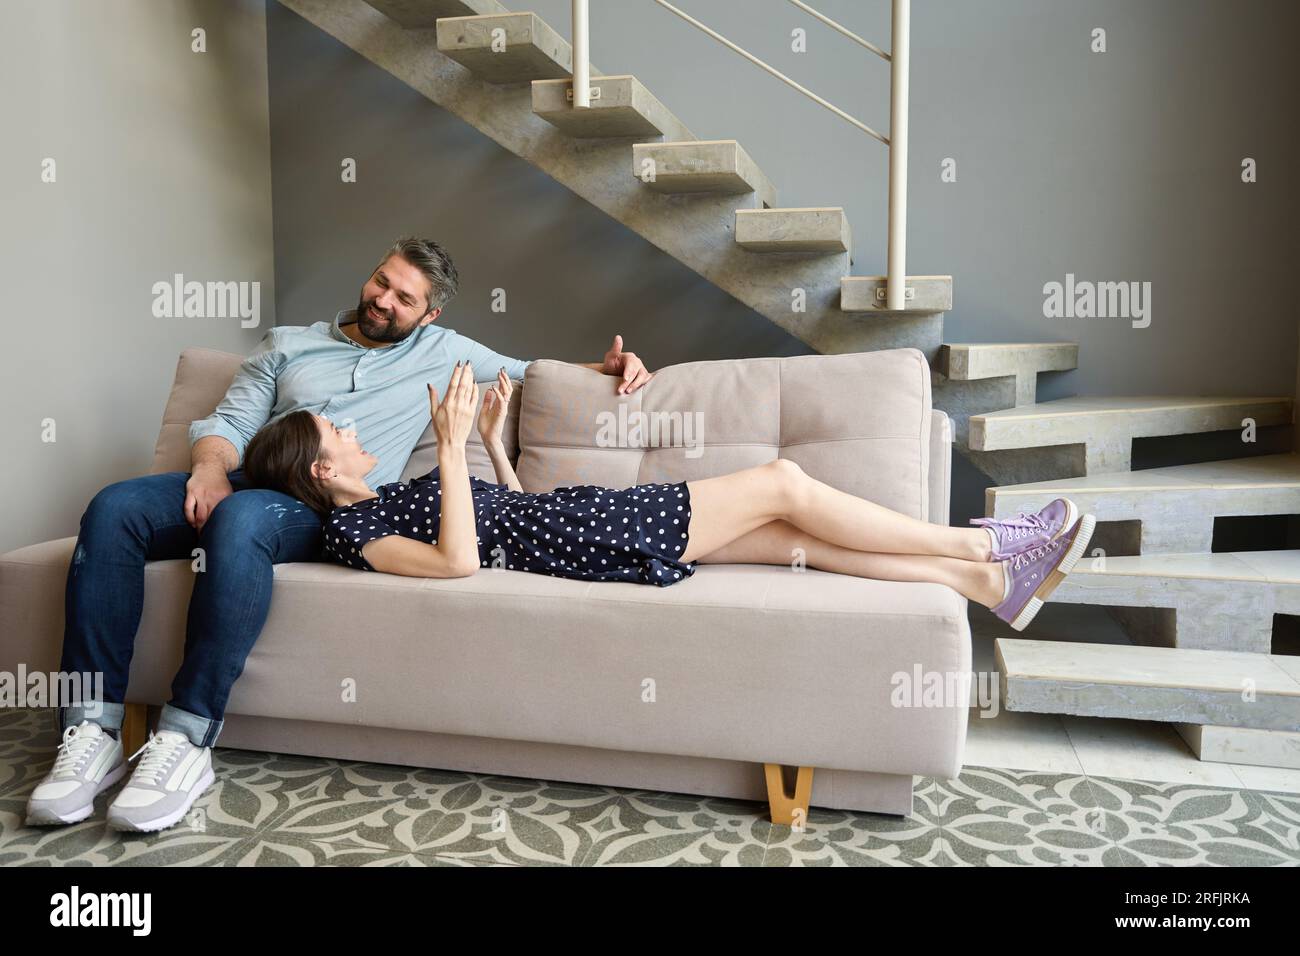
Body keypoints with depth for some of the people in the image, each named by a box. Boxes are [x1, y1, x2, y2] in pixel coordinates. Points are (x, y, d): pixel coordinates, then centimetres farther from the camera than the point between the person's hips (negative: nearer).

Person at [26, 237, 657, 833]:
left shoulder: (443, 352, 20)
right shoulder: (287, 343, 24)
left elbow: (530, 370, 26)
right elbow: (227, 422, 16)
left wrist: (609, 366, 9)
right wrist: (211, 467, -7)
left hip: (330, 507, -4)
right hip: (240, 481, 4)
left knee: (240, 521, -38)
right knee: (114, 508, -25)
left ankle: (186, 741, -33)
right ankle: (93, 733, -23)